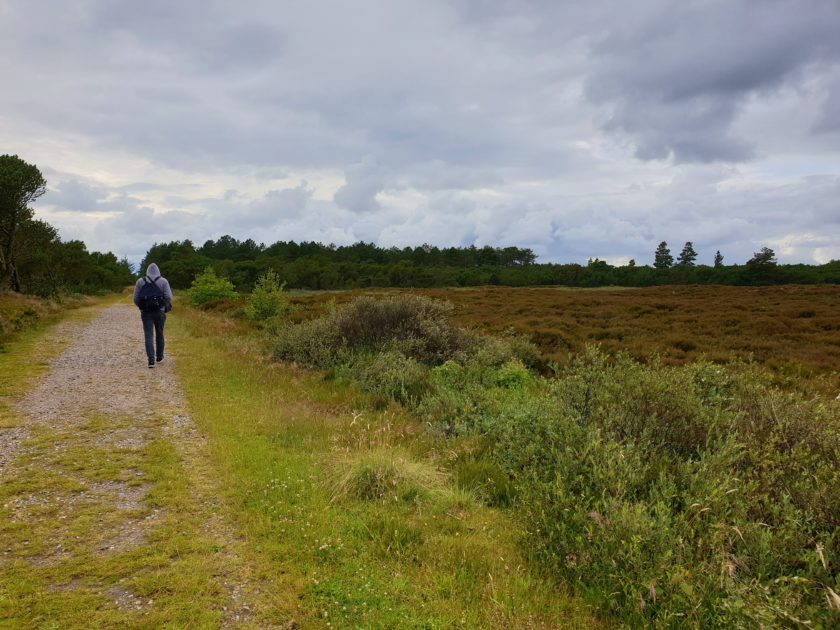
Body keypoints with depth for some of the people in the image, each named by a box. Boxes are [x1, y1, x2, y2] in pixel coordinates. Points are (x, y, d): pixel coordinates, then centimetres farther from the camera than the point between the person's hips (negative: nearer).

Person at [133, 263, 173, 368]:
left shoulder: (140, 281, 1)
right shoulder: (163, 281, -2)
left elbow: (136, 299, 0)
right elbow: (168, 297, -10)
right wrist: (167, 306, 10)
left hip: (146, 312, 0)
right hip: (160, 312, 0)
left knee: (149, 336, -2)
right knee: (159, 334, 16)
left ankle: (151, 359, -15)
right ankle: (159, 357, 28)